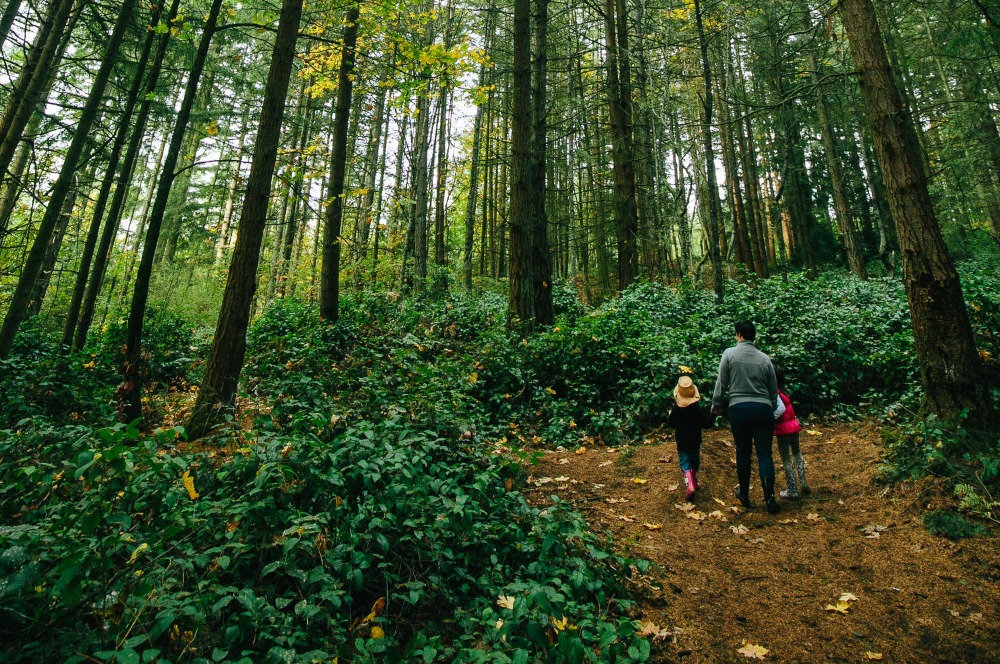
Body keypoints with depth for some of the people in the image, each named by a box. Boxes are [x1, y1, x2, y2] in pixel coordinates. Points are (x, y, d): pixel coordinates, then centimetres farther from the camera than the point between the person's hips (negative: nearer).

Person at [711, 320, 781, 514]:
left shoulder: (729, 354, -1)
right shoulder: (765, 358, 7)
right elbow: (773, 390, 13)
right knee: (765, 453, 3)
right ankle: (770, 499, 0)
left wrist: (716, 404, 13)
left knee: (743, 452, 10)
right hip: (763, 408, 2)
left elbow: (721, 384, -1)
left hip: (738, 408, -1)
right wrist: (771, 412, 26)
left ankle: (744, 495, 23)